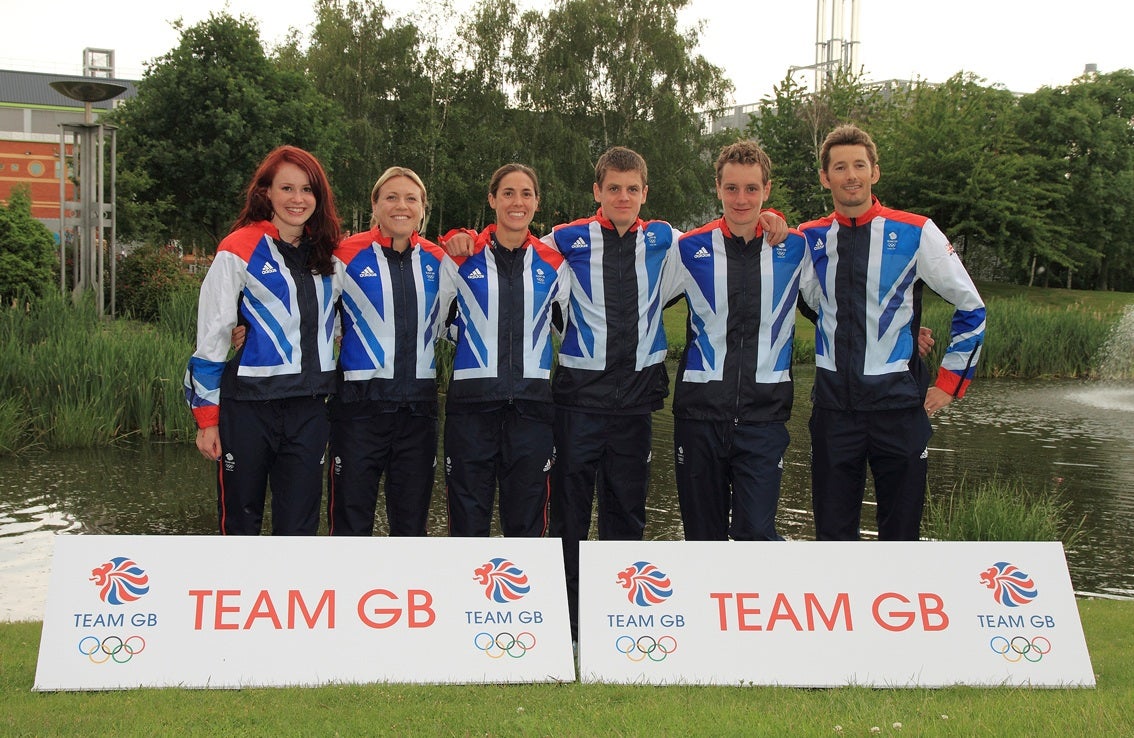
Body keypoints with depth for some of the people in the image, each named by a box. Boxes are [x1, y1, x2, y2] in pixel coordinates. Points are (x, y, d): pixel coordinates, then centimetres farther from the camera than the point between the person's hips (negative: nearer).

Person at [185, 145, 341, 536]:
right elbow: (211, 338, -6)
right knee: (240, 523, 9)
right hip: (249, 405, -4)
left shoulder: (326, 256, 9)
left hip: (309, 409, 4)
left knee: (298, 526, 3)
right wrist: (207, 418, -7)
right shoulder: (240, 251, -7)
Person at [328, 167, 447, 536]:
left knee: (412, 523, 12)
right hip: (360, 403, -3)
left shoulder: (436, 259, 7)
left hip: (418, 405, 3)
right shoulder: (348, 255, -3)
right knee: (351, 522, 3)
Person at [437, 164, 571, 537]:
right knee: (467, 521, 3)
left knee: (527, 521, 7)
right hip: (471, 403, -1)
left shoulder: (553, 264, 8)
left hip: (532, 404, 2)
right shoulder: (461, 259, 3)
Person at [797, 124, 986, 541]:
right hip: (833, 403, 2)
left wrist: (949, 384, 2)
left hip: (897, 401, -2)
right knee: (831, 533, 7)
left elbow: (971, 309, 3)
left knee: (900, 532, 5)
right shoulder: (809, 239, 4)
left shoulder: (916, 234, -4)